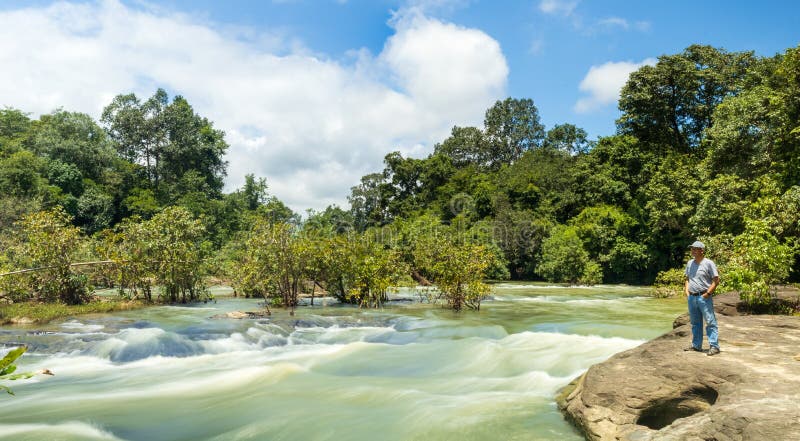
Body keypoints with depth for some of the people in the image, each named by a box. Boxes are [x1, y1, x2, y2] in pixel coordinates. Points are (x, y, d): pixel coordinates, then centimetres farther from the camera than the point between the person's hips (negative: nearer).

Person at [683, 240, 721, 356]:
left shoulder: (708, 263, -7)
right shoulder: (690, 263, 13)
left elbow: (716, 280, -8)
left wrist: (708, 293, -14)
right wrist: (686, 291, 8)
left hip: (704, 297, -7)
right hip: (692, 297, 7)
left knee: (710, 322, -6)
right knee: (695, 323, 13)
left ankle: (714, 346, -3)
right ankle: (696, 345, 22)